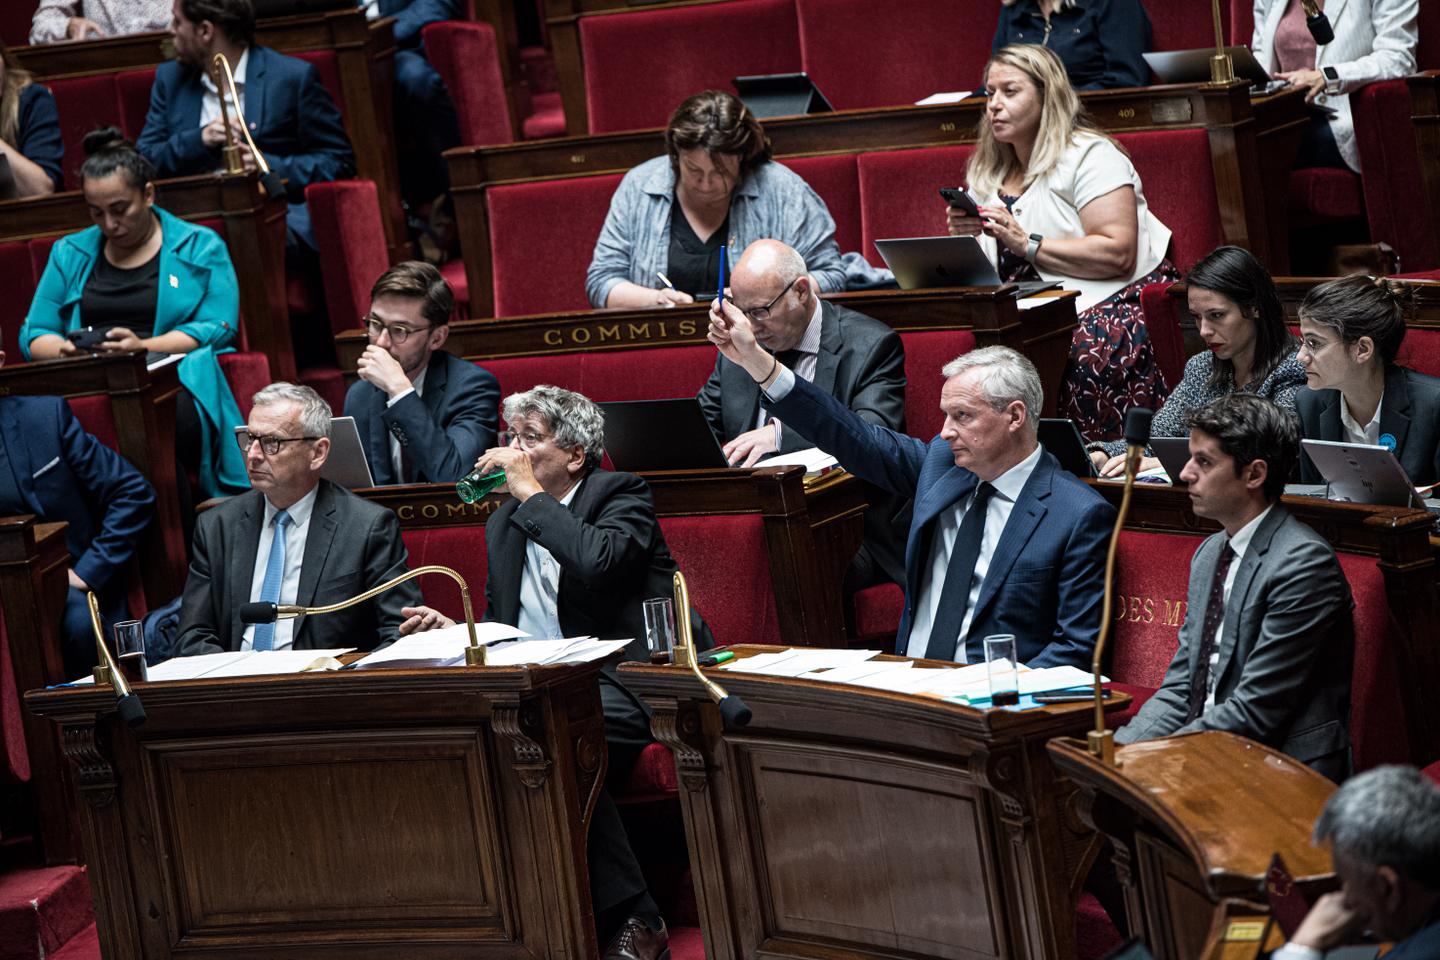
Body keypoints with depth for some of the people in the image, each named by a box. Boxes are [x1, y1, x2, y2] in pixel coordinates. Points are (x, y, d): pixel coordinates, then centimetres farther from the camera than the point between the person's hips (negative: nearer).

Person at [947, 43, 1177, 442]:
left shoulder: (1089, 155, -4)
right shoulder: (988, 172, 18)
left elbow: (1118, 255, -16)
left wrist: (1028, 244, -17)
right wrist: (966, 236, -2)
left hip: (1123, 300, -5)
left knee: (1086, 352, -38)